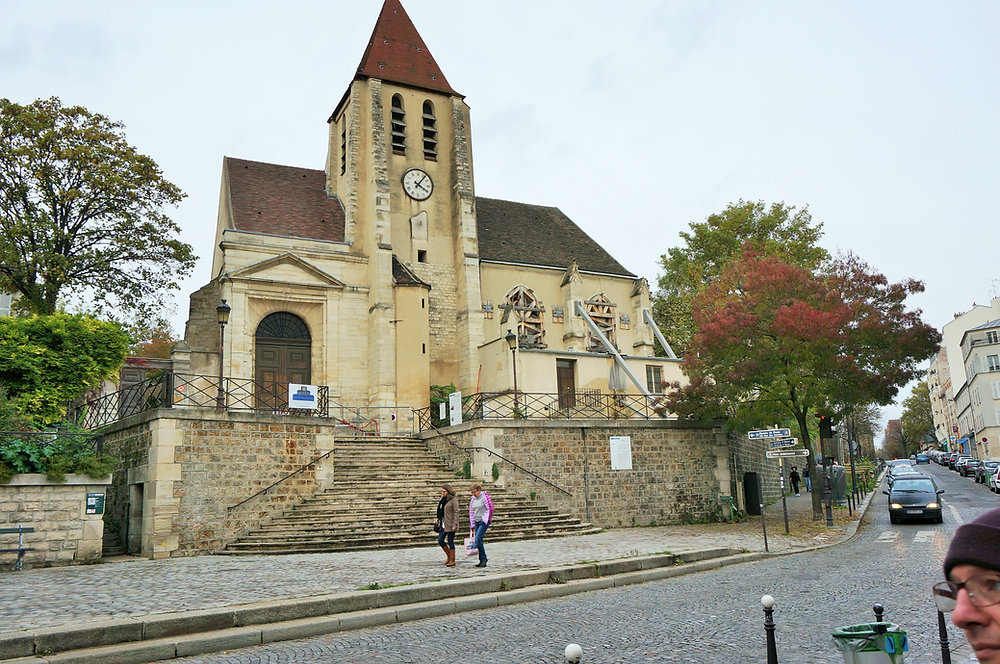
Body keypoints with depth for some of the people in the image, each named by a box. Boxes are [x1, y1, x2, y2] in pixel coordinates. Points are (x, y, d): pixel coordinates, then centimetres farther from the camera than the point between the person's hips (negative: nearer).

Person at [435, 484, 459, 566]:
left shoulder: (453, 499, -12)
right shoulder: (443, 498, 11)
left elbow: (456, 512, -14)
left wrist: (454, 525, -18)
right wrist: (438, 519, 13)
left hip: (450, 524, -8)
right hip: (443, 524, 8)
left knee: (450, 542, -2)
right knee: (440, 540, 6)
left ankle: (452, 560, 8)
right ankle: (449, 556, 23)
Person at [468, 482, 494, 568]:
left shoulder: (484, 497, -9)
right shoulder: (473, 499, 11)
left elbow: (490, 509, -10)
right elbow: (471, 512, 15)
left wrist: (485, 519, -9)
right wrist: (472, 525, 14)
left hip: (483, 521, -7)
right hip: (476, 521, 7)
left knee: (478, 538, -19)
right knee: (478, 540, 5)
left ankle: (483, 558, -7)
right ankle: (482, 561, 11)